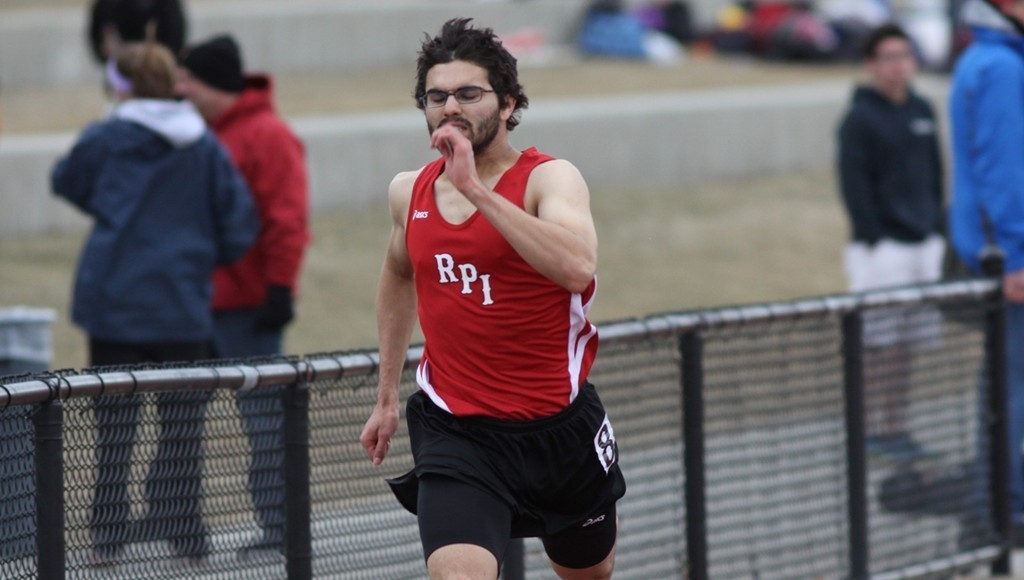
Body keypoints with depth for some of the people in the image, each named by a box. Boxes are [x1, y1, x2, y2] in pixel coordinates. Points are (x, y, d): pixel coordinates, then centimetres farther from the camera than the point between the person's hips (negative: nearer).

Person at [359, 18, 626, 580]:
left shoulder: (549, 179, -12)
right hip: (454, 433, 1)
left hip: (559, 425, -1)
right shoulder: (408, 193, 3)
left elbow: (577, 268, -34)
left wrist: (476, 189, -34)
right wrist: (387, 395, 29)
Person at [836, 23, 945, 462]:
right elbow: (854, 184, -13)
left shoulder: (922, 112, 12)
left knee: (906, 343, 9)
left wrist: (936, 226, 12)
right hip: (880, 247, -7)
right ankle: (875, 430, 1)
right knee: (876, 344, -4)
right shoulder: (860, 119, -9)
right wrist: (873, 239, -16)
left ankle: (897, 427, 15)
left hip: (923, 243, 7)